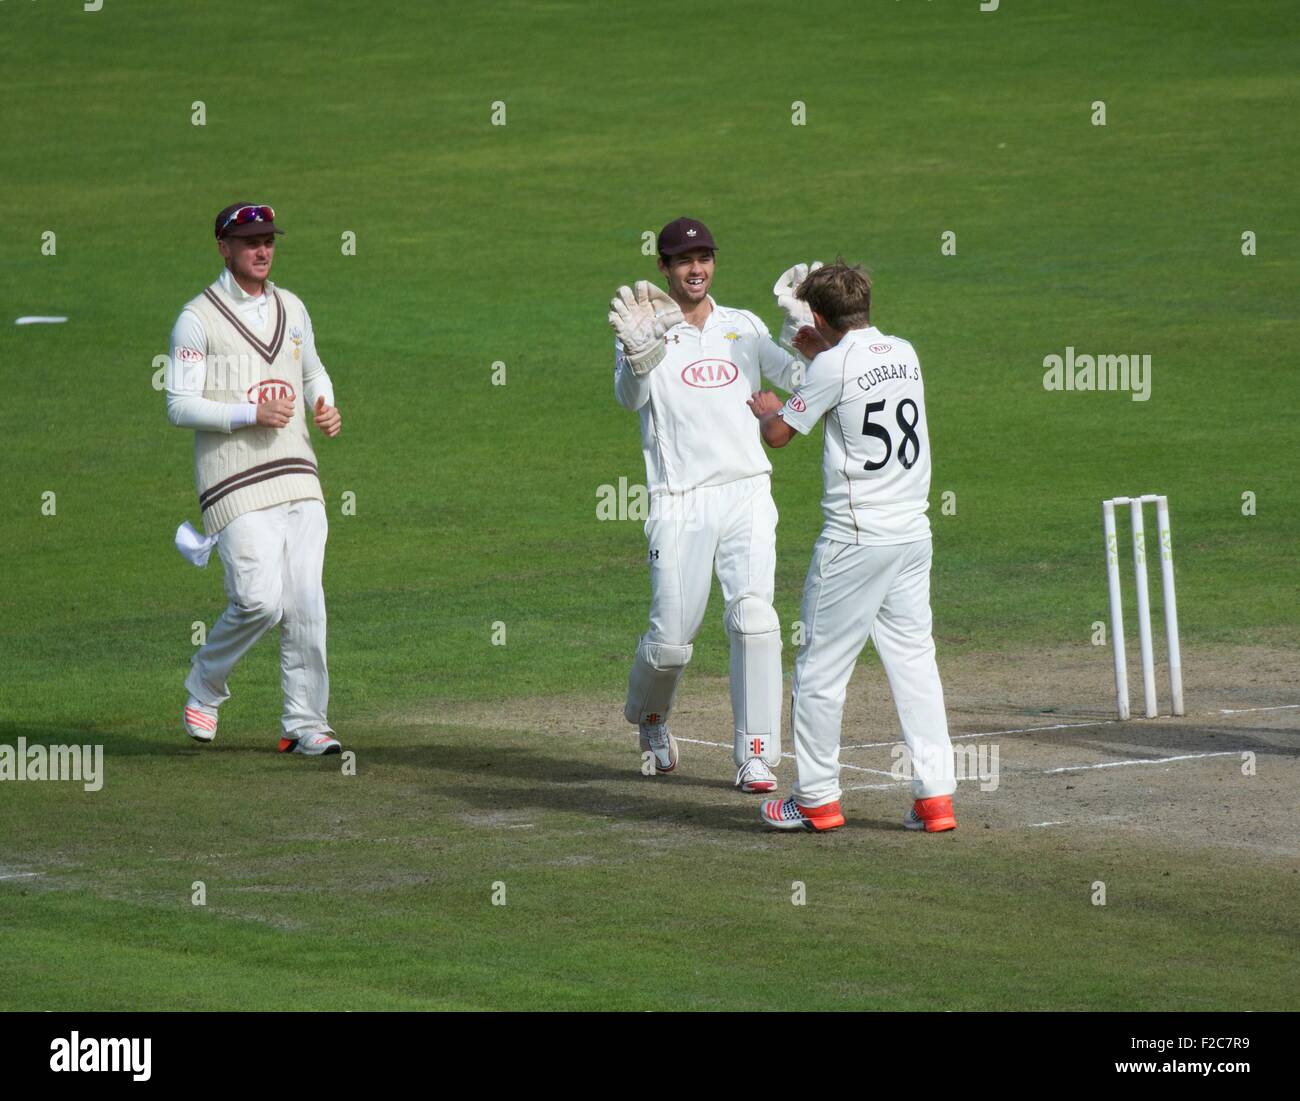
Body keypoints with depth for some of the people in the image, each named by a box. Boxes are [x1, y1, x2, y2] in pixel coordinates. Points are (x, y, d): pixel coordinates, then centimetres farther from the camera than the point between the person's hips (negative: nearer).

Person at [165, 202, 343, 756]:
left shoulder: (292, 309, 15)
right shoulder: (198, 318, -5)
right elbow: (180, 406, -9)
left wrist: (325, 407, 8)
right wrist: (251, 413, -19)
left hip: (298, 477, 6)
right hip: (236, 484, -6)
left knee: (305, 602, -1)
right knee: (260, 600, -14)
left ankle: (305, 725, 5)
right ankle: (204, 688, 12)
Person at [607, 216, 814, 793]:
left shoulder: (743, 328, 14)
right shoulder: (643, 330, 3)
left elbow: (797, 374, 1)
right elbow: (630, 397, -16)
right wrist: (640, 351, -36)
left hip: (746, 494, 2)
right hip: (680, 504, -2)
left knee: (753, 619, -13)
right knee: (670, 636, -2)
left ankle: (756, 755, -10)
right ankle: (650, 719, 31)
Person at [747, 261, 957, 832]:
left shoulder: (833, 366, -11)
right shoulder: (904, 354, 8)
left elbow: (777, 434, 0)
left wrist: (767, 408, 20)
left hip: (856, 539, -6)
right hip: (913, 532, 6)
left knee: (821, 665, 4)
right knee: (913, 659, 9)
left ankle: (816, 799, 9)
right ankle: (934, 795, 3)